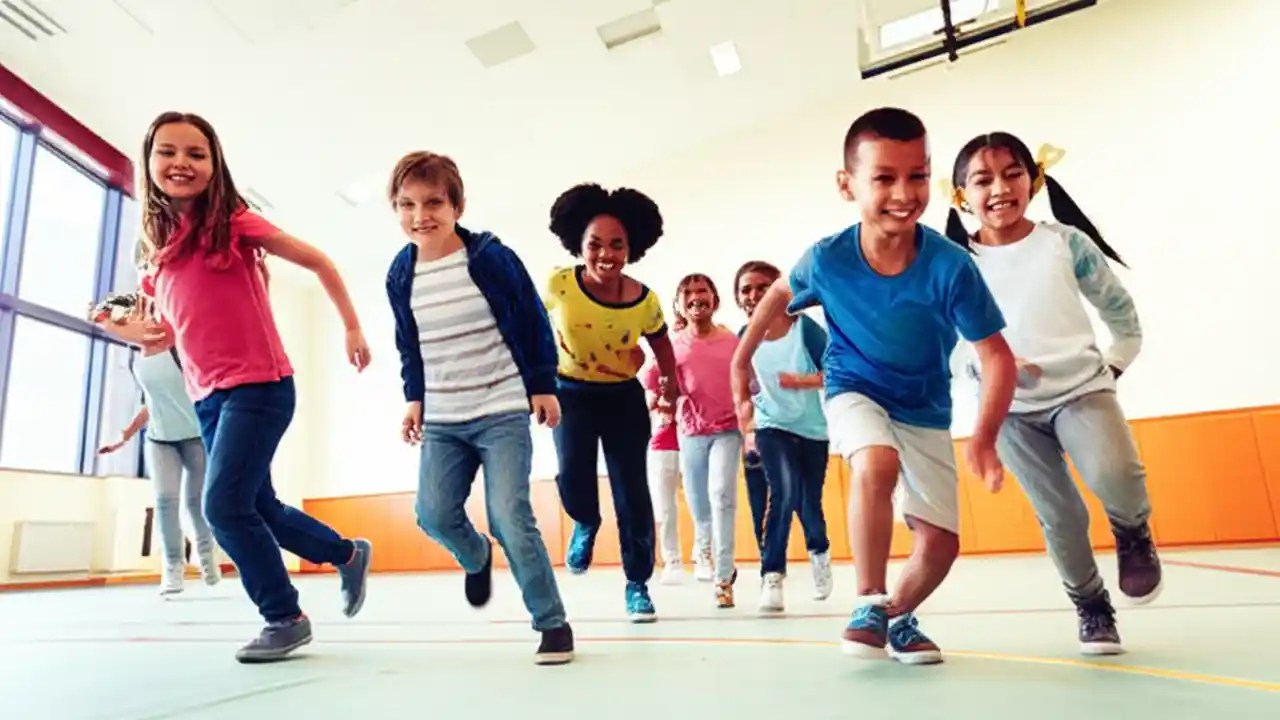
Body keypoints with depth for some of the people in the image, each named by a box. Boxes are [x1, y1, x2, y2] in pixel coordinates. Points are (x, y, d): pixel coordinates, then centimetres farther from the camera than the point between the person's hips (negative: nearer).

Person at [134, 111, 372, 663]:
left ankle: (285, 617, 6)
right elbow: (175, 328, 18)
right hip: (206, 398, 7)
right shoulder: (160, 250, 11)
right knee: (258, 508, 13)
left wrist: (353, 329, -2)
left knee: (224, 506, -12)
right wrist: (149, 336, -5)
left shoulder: (234, 223, -6)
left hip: (258, 387, -7)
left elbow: (319, 263, -1)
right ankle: (347, 553, 36)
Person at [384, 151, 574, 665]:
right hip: (441, 421, 5)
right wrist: (414, 398, 10)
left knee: (509, 517, -11)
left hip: (503, 413, -5)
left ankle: (552, 622, 6)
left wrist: (543, 386, -4)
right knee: (433, 514, -4)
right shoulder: (401, 274, 3)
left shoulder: (491, 257, -11)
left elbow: (533, 323, -5)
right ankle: (477, 559, 33)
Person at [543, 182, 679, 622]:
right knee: (573, 475, -20)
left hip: (624, 398, 1)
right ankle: (586, 524, 19)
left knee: (632, 492, -1)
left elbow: (660, 342, 5)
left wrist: (670, 381, -5)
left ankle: (638, 585, 17)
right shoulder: (558, 285, -18)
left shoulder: (644, 300, -16)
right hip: (571, 395, 0)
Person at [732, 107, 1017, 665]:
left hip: (925, 410, 1)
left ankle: (898, 615, 33)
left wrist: (984, 438, -33)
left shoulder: (951, 267, -27)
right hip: (854, 390, -1)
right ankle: (869, 604, -14)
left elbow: (996, 357, -20)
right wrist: (740, 360, 6)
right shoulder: (826, 259, -22)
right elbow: (780, 295, 0)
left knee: (940, 544, 1)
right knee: (876, 466, -35)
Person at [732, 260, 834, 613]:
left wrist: (802, 381, -29)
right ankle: (772, 575, -12)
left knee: (809, 501, 12)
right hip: (772, 427, 0)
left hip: (812, 429, 0)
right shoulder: (745, 336, -8)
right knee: (784, 493, -22)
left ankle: (820, 551, 45)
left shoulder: (804, 326, -15)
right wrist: (747, 428, 0)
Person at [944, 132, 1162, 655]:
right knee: (1059, 518, 3)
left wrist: (1117, 363, 11)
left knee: (1115, 476, -25)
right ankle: (1091, 607, 26)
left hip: (1081, 388, 0)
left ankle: (1133, 530, 10)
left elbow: (1119, 306, 12)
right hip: (1011, 409, 0)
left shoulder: (1065, 241, -1)